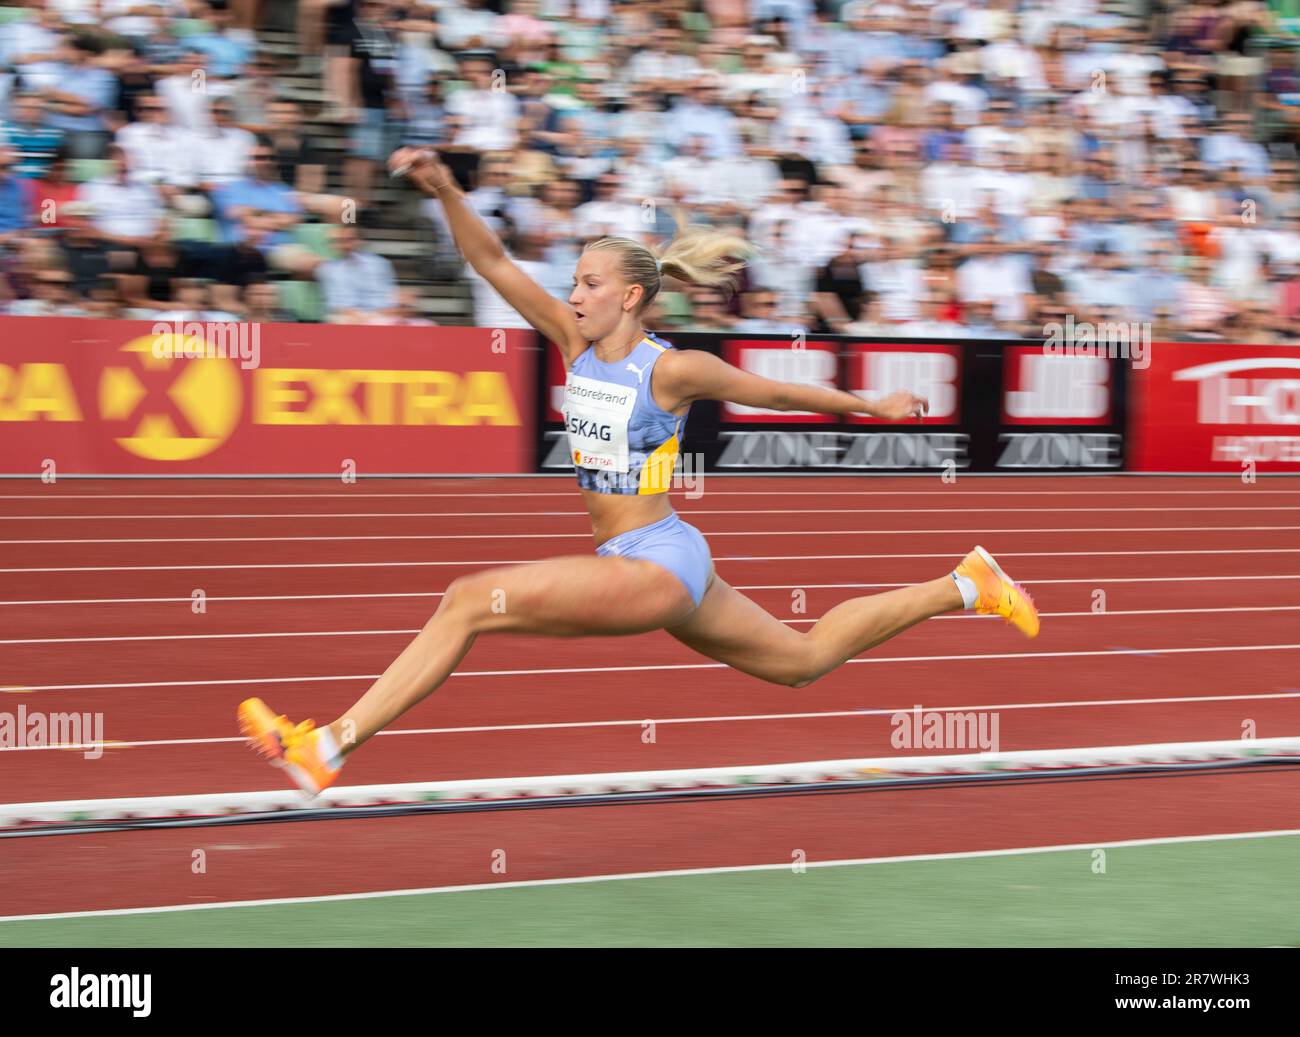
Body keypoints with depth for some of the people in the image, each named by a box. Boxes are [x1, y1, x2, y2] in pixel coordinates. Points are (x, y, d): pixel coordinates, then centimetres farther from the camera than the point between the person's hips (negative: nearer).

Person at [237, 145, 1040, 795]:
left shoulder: (672, 369, -12)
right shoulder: (576, 343, 6)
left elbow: (777, 392, 0)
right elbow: (493, 264, 1)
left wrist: (878, 408, 12)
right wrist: (445, 192, -14)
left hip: (658, 564, -8)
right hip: (631, 565, 8)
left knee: (470, 601, -19)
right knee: (807, 661, 20)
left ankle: (332, 746, -19)